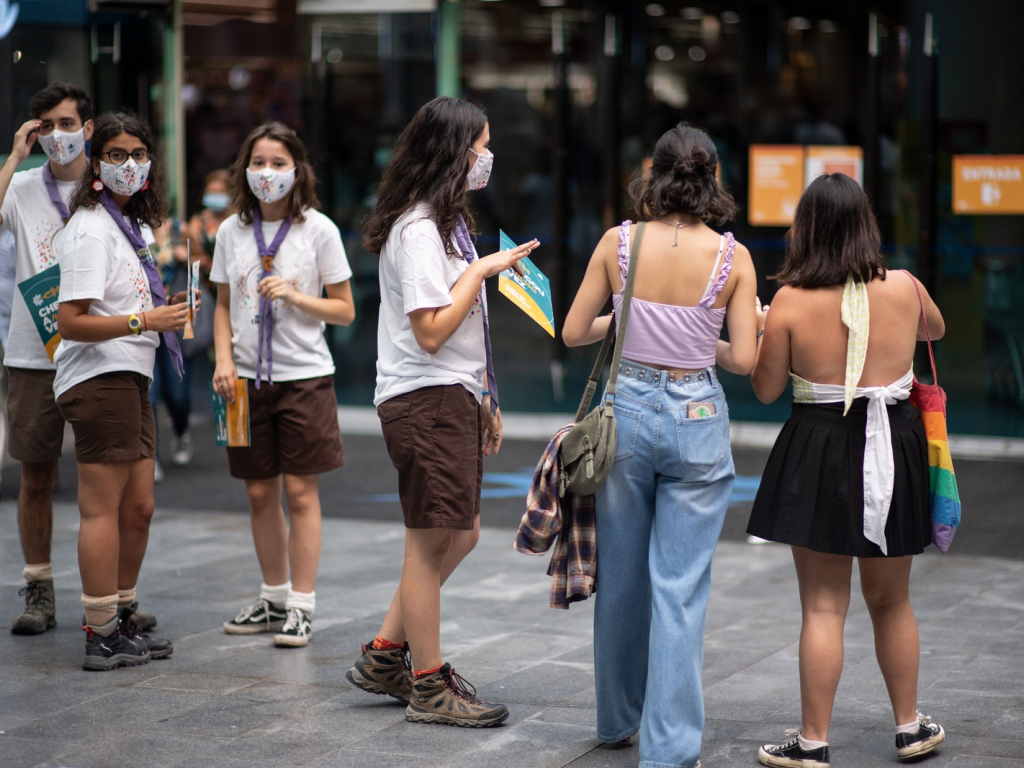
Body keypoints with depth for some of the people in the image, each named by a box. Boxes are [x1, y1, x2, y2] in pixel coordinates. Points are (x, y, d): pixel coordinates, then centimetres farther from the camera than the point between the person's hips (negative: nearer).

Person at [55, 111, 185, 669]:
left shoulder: (132, 224, 17)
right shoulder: (91, 230, -13)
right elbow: (70, 322, -20)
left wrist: (167, 310, 13)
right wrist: (143, 321, -25)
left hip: (129, 378, 10)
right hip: (98, 378, -10)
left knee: (138, 506, 13)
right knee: (103, 507, -7)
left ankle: (121, 622, 23)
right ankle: (102, 637, -3)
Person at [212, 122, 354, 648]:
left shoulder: (318, 229, -3)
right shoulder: (232, 231, 7)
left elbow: (344, 311, 0)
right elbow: (224, 307, 14)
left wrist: (294, 297, -15)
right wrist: (224, 360, -1)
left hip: (304, 375, -3)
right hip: (249, 378, 3)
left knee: (300, 491, -3)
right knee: (260, 493, 8)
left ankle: (302, 605, 3)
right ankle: (274, 597, 22)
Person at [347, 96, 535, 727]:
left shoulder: (446, 221, 17)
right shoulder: (418, 228, -16)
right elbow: (431, 331, -22)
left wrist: (483, 398, 21)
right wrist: (481, 271, -15)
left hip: (453, 397, 10)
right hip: (426, 399, -10)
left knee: (461, 534, 15)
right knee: (432, 541, -3)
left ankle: (385, 658, 23)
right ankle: (430, 688, 5)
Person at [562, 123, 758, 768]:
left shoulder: (619, 242, -4)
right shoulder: (732, 256, -7)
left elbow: (574, 332, 2)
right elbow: (745, 359, -7)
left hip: (628, 409, 2)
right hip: (698, 420, -2)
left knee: (621, 575, 17)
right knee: (681, 587, 1)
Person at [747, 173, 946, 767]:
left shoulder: (791, 302, -13)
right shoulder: (904, 288, -5)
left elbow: (767, 389, -3)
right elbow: (936, 329, 17)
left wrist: (760, 332, 12)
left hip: (821, 455, -3)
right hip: (894, 449, 3)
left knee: (824, 605, 3)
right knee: (892, 600, 18)